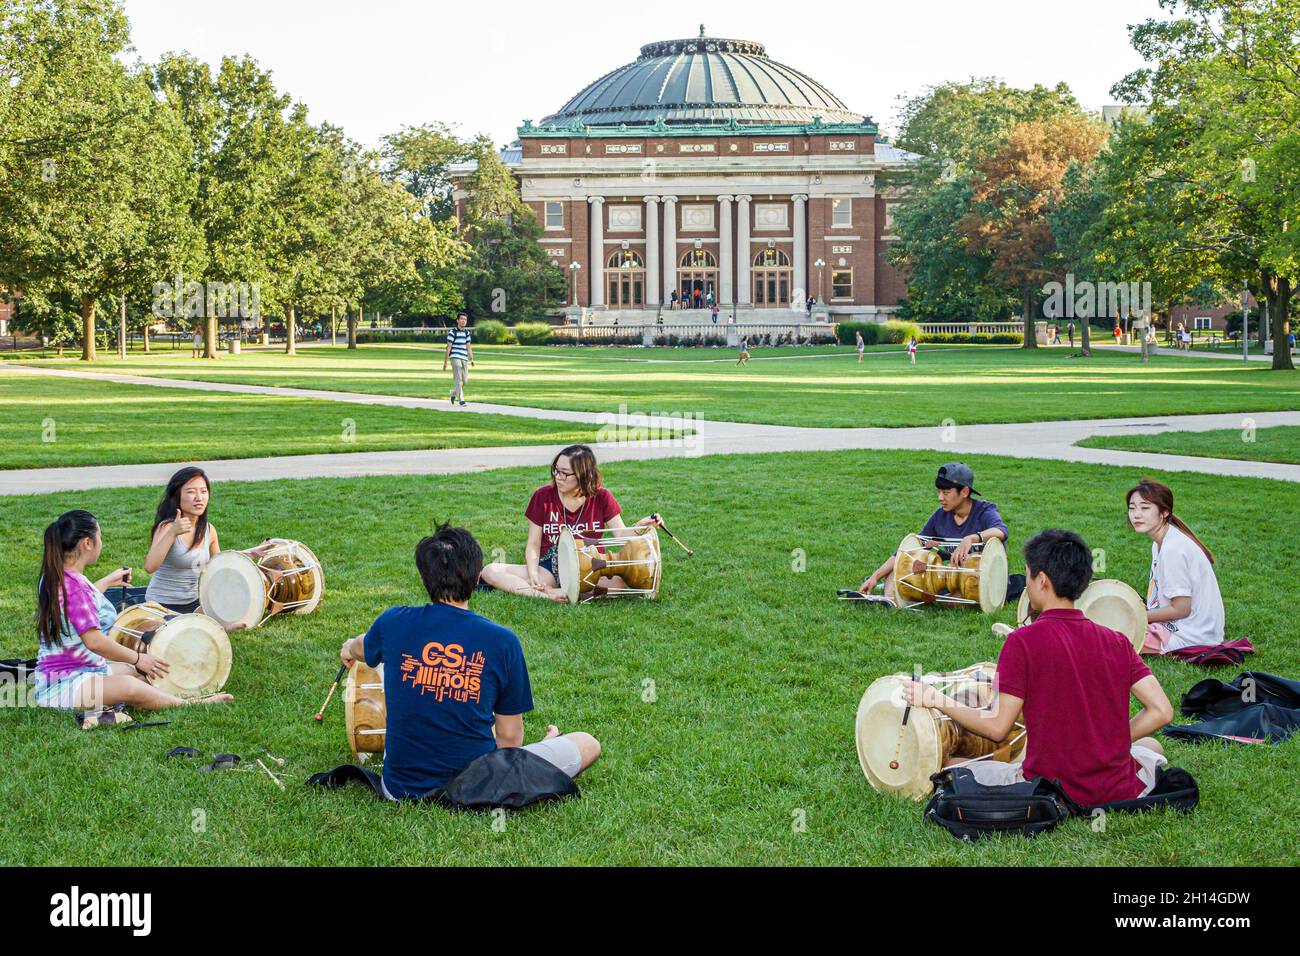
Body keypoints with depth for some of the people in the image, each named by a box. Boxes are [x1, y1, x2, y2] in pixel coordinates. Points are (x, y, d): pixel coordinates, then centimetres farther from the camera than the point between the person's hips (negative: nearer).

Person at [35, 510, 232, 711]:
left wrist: (107, 581, 43)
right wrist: (138, 658, -14)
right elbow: (94, 641, -26)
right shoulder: (75, 586, -23)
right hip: (62, 685, -12)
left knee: (137, 672, 13)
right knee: (128, 686, -31)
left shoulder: (52, 577, 9)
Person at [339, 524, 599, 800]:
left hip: (401, 789, 1)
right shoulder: (503, 641, -12)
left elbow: (361, 649, 23)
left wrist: (349, 648, 48)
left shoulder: (394, 623, -5)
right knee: (589, 744, 16)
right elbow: (509, 737, -3)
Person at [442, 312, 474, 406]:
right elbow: (448, 347, -3)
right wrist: (445, 362, -4)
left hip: (464, 359, 6)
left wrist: (471, 359, 2)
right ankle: (461, 399, -9)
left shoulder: (467, 332, 14)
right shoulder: (452, 332, -4)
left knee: (465, 380, 7)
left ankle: (453, 393, 31)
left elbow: (468, 347, 14)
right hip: (455, 357, -6)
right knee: (458, 379, -11)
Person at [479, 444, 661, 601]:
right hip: (549, 569, 1)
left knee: (623, 583, -35)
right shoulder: (543, 496, 0)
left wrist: (640, 527, -28)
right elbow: (533, 545, 1)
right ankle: (548, 594, -37)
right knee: (490, 571, -19)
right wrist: (533, 574, -17)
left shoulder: (601, 498, 0)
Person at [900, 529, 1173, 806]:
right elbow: (1162, 711, -4)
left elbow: (997, 727, -12)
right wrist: (1112, 743, 9)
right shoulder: (1117, 642, 1)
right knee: (1151, 746, 37)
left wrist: (935, 699, 0)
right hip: (1119, 793, 5)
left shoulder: (1023, 641, -12)